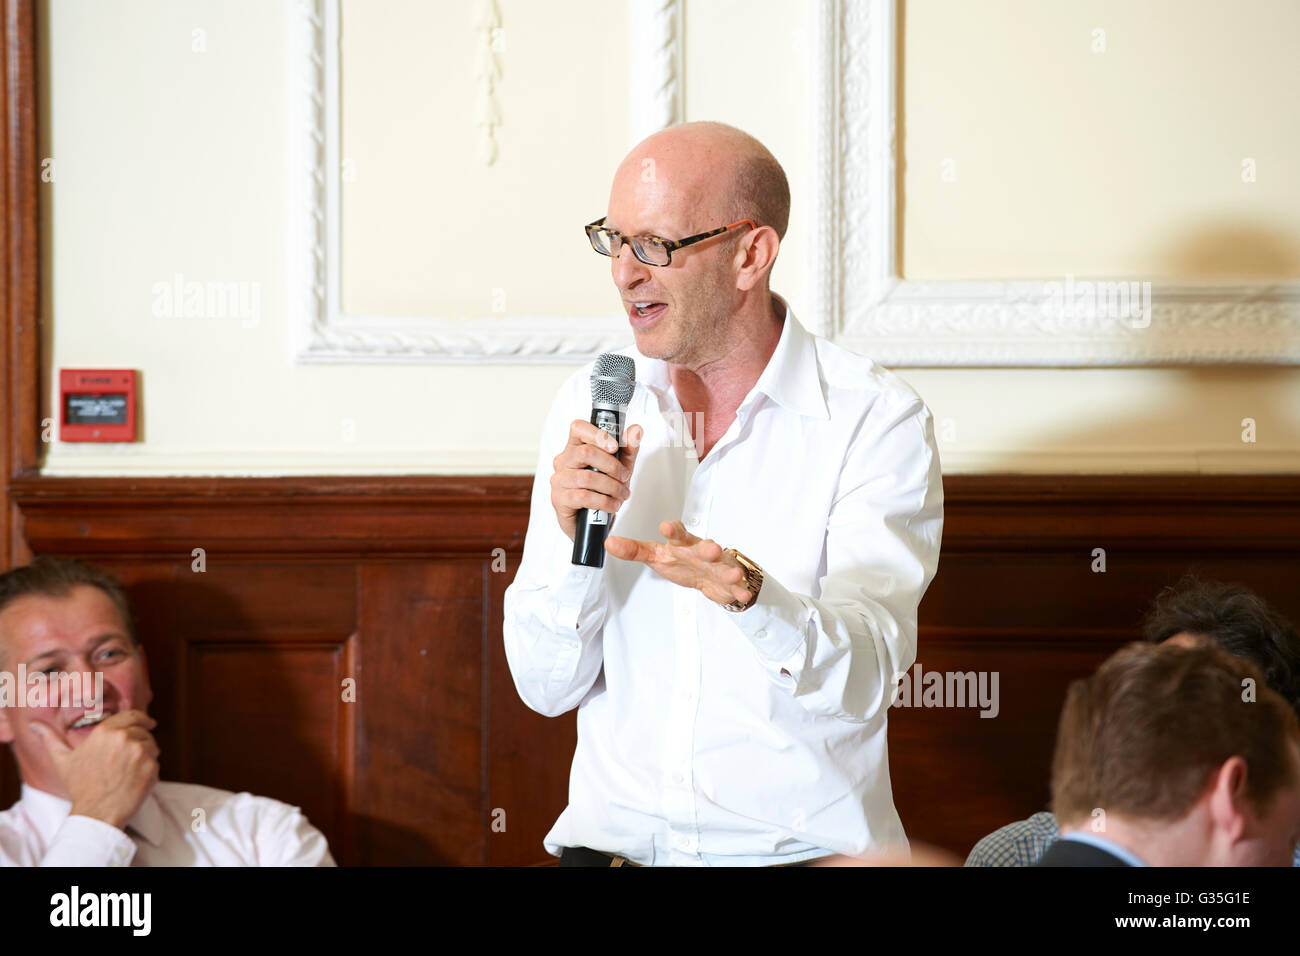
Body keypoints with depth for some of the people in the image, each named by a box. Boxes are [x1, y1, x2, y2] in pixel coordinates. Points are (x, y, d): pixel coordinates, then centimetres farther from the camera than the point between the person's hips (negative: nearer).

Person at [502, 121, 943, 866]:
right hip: (613, 841, 3)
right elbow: (546, 687, 7)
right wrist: (578, 540, -10)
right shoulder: (592, 404, 8)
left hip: (803, 847, -2)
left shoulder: (877, 419, -3)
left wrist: (750, 594, -31)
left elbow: (858, 684, -13)